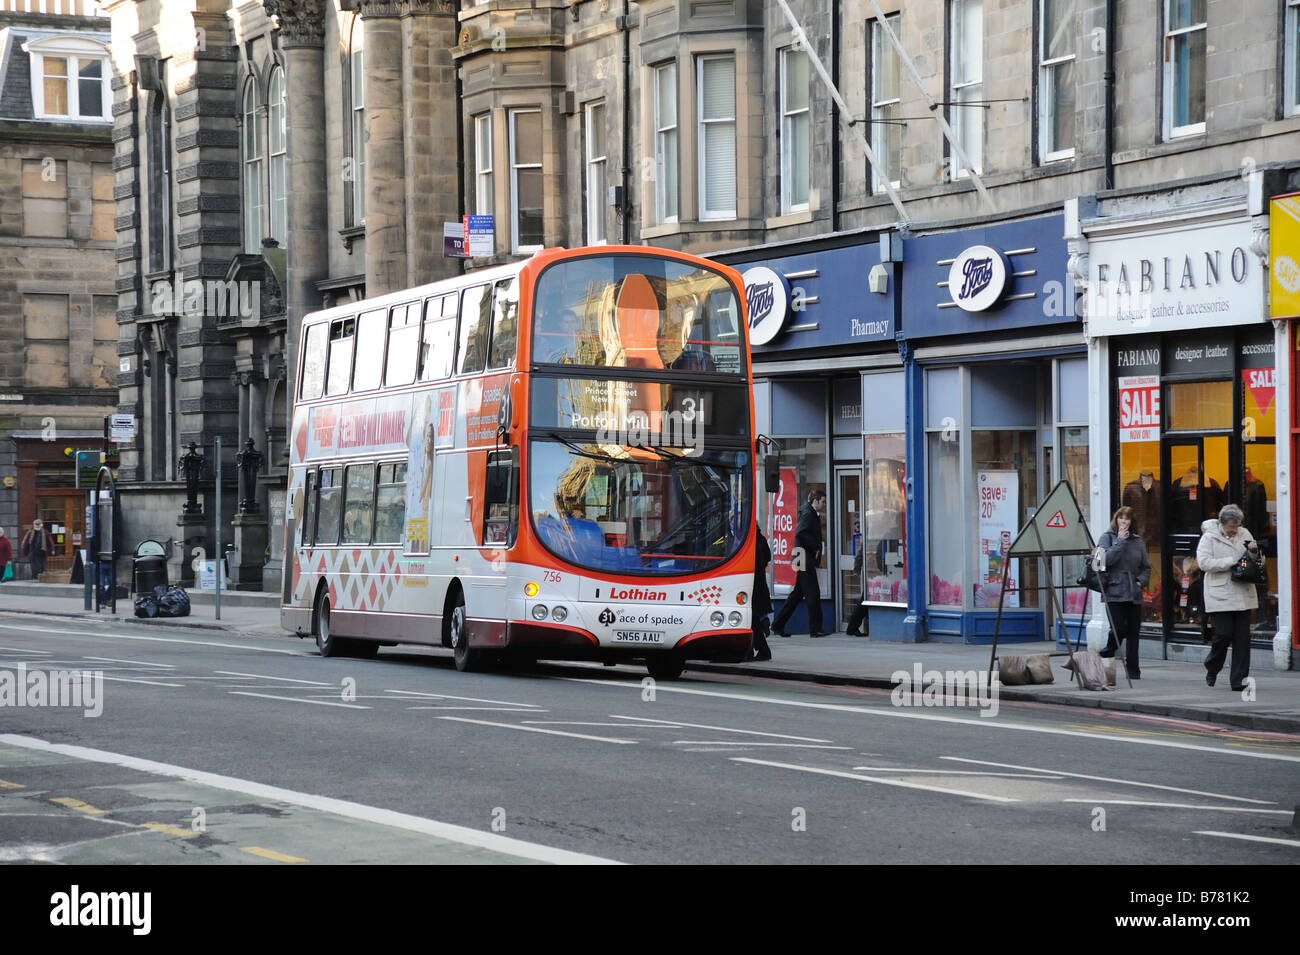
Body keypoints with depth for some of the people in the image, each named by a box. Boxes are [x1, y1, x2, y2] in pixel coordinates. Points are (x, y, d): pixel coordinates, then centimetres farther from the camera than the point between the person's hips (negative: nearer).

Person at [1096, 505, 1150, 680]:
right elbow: (1106, 559, -13)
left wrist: (1140, 581, 1)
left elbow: (1146, 567, 18)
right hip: (1114, 593, -4)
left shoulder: (1138, 541, 13)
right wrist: (1120, 541, -11)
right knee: (1118, 629, -12)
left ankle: (1133, 670, 8)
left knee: (1133, 632, 3)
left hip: (1134, 594, 4)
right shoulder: (1108, 538, 4)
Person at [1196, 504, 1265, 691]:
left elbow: (1259, 561, 20)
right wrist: (1232, 561, -15)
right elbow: (1204, 562, -14)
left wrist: (1254, 552, -4)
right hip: (1220, 596, -4)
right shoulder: (1209, 537, -1)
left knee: (1242, 637, 0)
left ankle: (1239, 680, 4)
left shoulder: (1244, 534, 12)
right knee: (1224, 634, -8)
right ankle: (1211, 669, 19)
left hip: (1243, 595, 4)